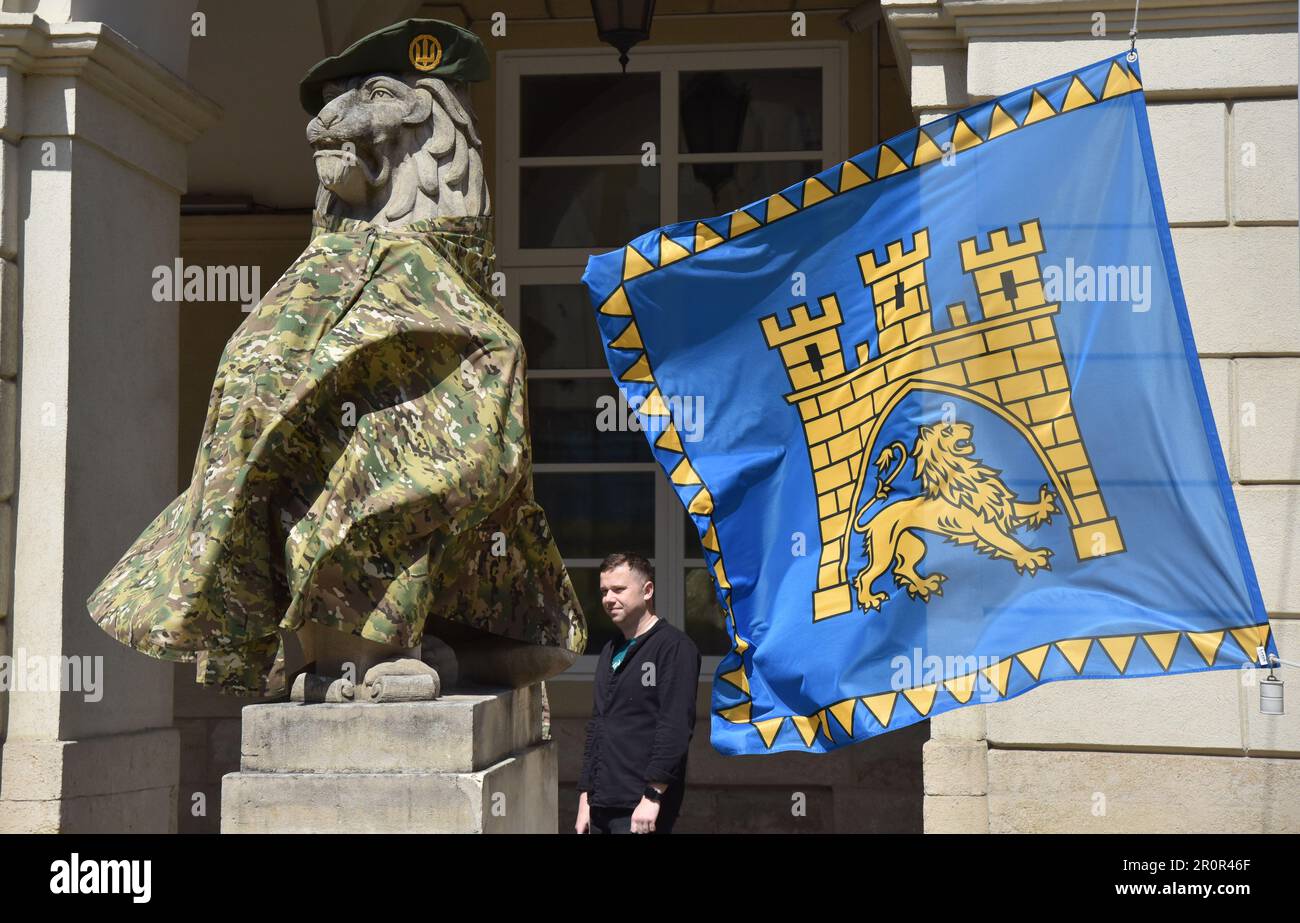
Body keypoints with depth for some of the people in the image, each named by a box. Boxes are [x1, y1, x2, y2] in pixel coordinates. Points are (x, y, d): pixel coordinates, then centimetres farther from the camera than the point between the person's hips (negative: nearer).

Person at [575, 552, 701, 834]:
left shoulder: (674, 646, -7)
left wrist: (652, 797, -20)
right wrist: (585, 799, 19)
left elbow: (676, 728, -15)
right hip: (600, 808, 8)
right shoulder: (610, 652, 19)